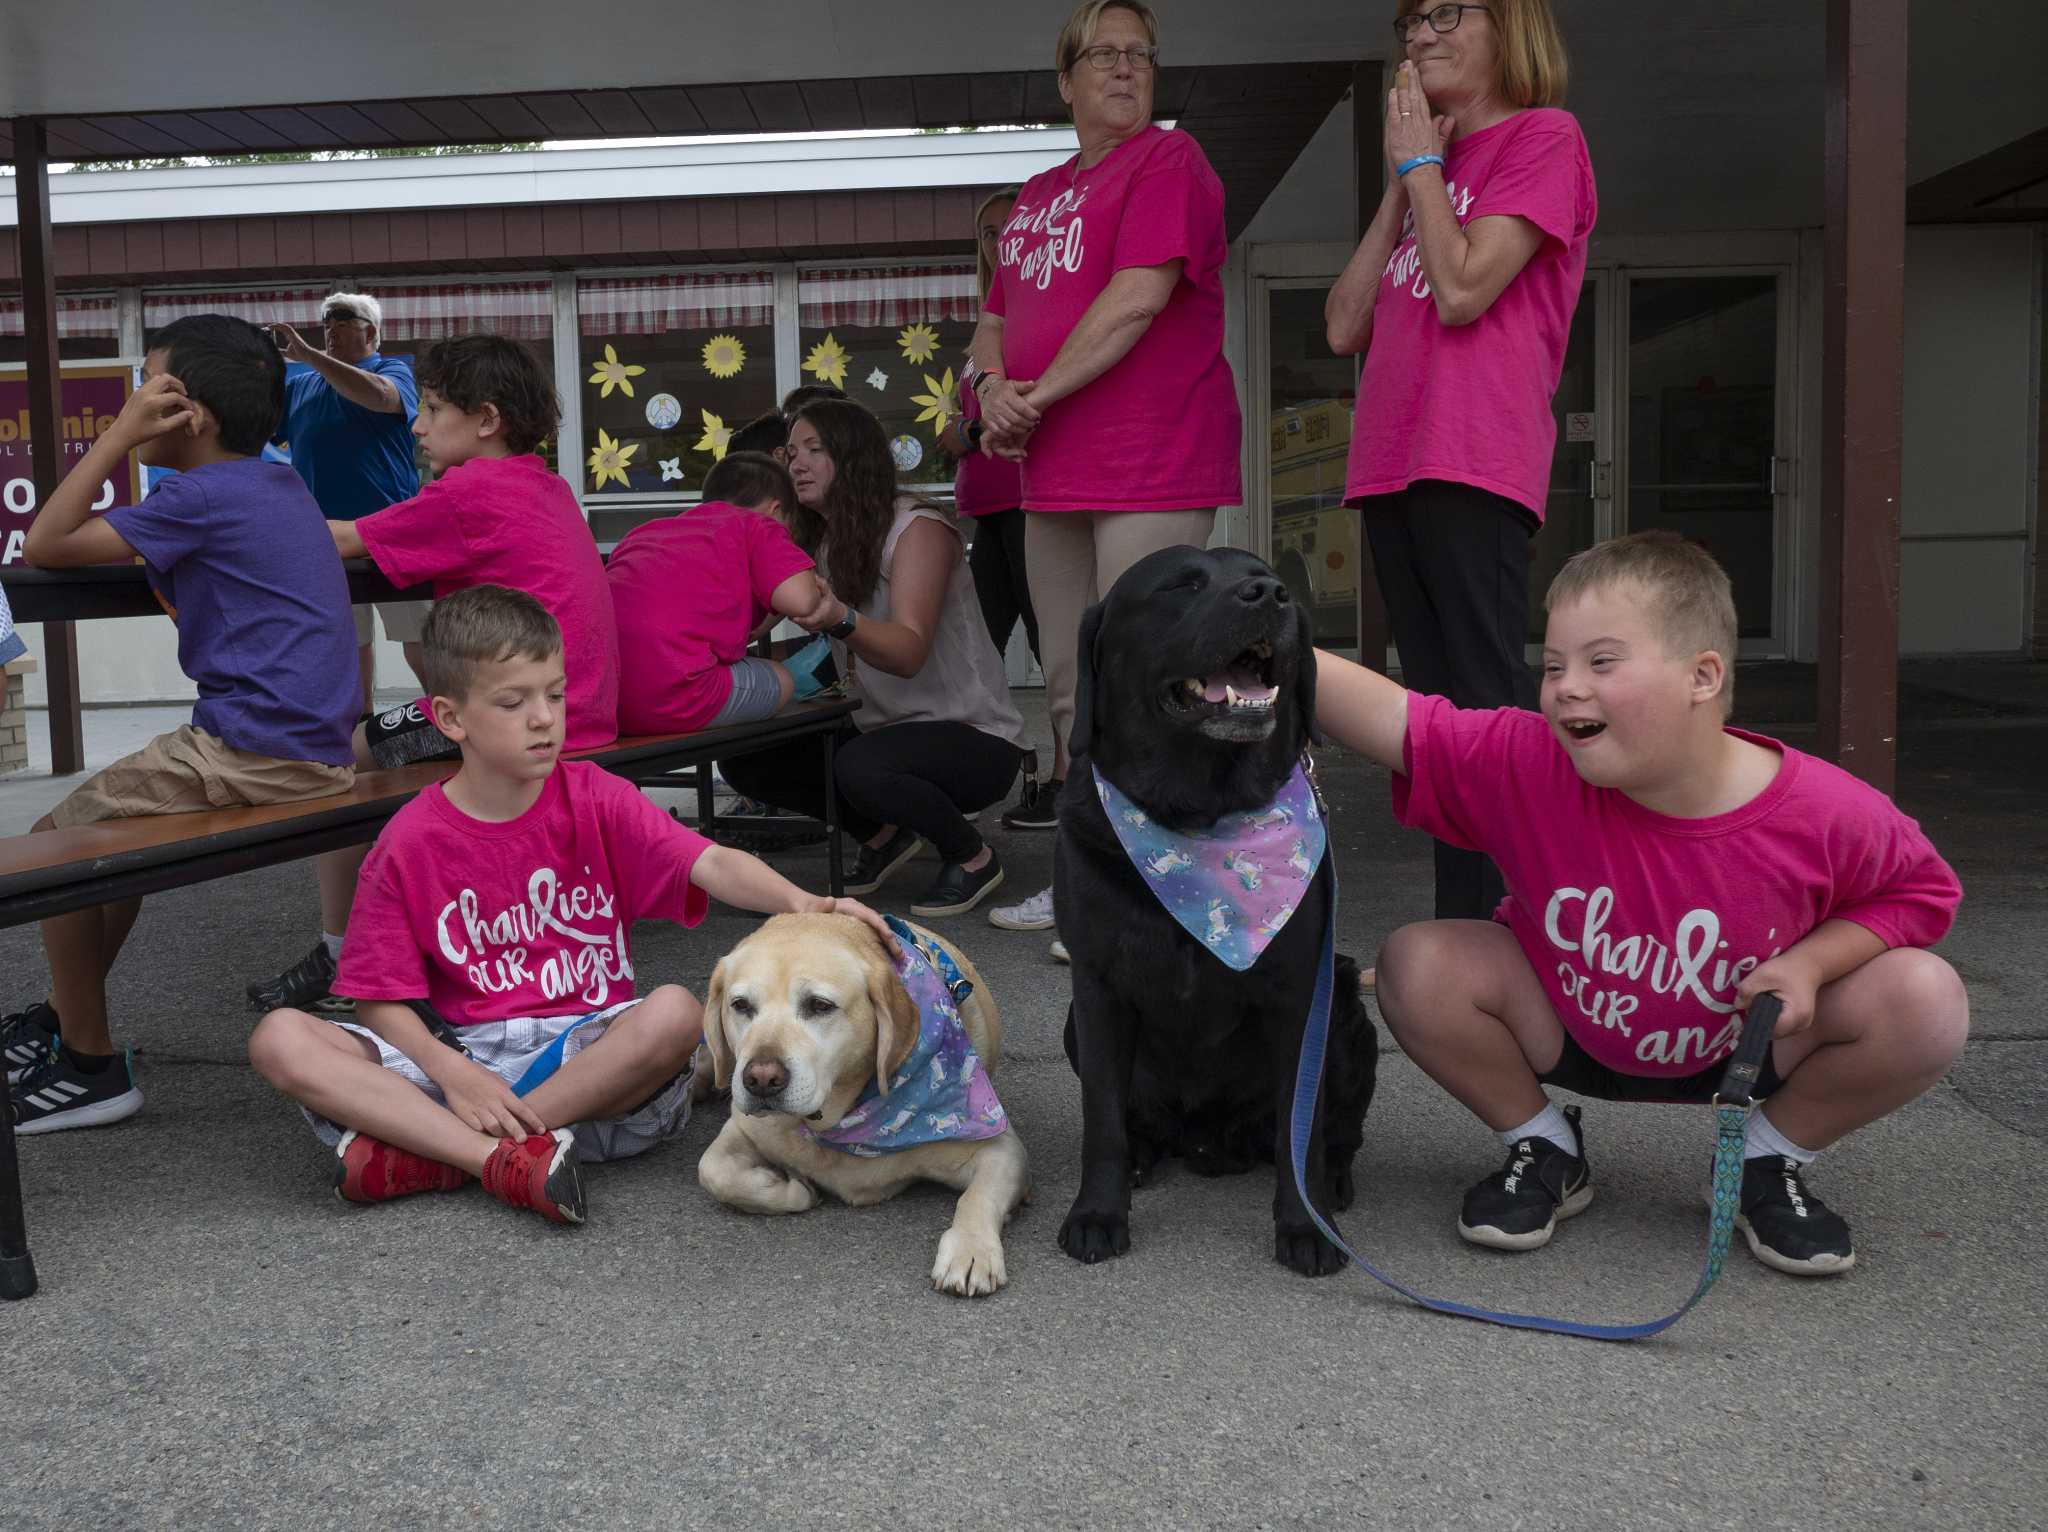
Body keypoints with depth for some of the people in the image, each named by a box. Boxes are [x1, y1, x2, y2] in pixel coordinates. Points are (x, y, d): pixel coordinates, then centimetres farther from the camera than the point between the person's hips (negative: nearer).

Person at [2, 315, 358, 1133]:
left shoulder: (202, 496, -12)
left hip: (253, 752, -10)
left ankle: (91, 1065, 10)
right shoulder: (281, 485, 15)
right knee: (113, 820, 27)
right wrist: (128, 444, 21)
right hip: (316, 749, 10)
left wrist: (121, 433, -6)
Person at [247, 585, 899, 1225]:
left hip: (588, 1050, 0)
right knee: (279, 1039, -19)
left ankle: (427, 1153, -24)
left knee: (675, 1013, -33)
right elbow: (380, 997, -1)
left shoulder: (595, 800, 0)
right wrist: (451, 1074, -20)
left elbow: (711, 864, -15)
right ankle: (504, 1159, -33)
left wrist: (801, 903, -36)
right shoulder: (411, 842, -1)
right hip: (461, 1053, 0)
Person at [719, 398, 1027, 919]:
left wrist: (840, 620, -47)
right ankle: (884, 834, 12)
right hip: (883, 728, 7)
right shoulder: (813, 540, 9)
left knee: (861, 767, -36)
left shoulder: (918, 527, -15)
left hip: (974, 737, -7)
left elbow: (909, 652, -28)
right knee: (742, 759, -7)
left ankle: (973, 856, -7)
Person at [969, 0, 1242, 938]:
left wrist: (1037, 396, -10)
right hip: (1055, 476, 8)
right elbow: (994, 320, 20)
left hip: (1151, 471, -8)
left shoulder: (1167, 162, -1)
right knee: (1070, 688, 11)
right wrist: (993, 386, -3)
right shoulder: (1037, 197, 22)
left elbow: (1137, 299, -14)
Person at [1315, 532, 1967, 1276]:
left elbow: (1923, 892, -6)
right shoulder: (1527, 765, -26)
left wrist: (1811, 962, -22)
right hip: (1568, 1035, 1)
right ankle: (1545, 1149, 2)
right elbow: (1389, 718, -33)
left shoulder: (1827, 816, -25)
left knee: (1928, 1000, -24)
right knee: (1417, 963, -25)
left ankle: (1771, 1164, 3)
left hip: (1751, 1047, 0)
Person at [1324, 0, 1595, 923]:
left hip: (1472, 466, -8)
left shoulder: (1544, 137, 2)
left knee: (1488, 707, -12)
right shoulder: (1435, 169, 24)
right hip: (1390, 465, 8)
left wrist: (1421, 162, 1)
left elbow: (1463, 288, -13)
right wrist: (1401, 182, 11)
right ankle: (1460, 940, 15)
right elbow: (1346, 328, 15)